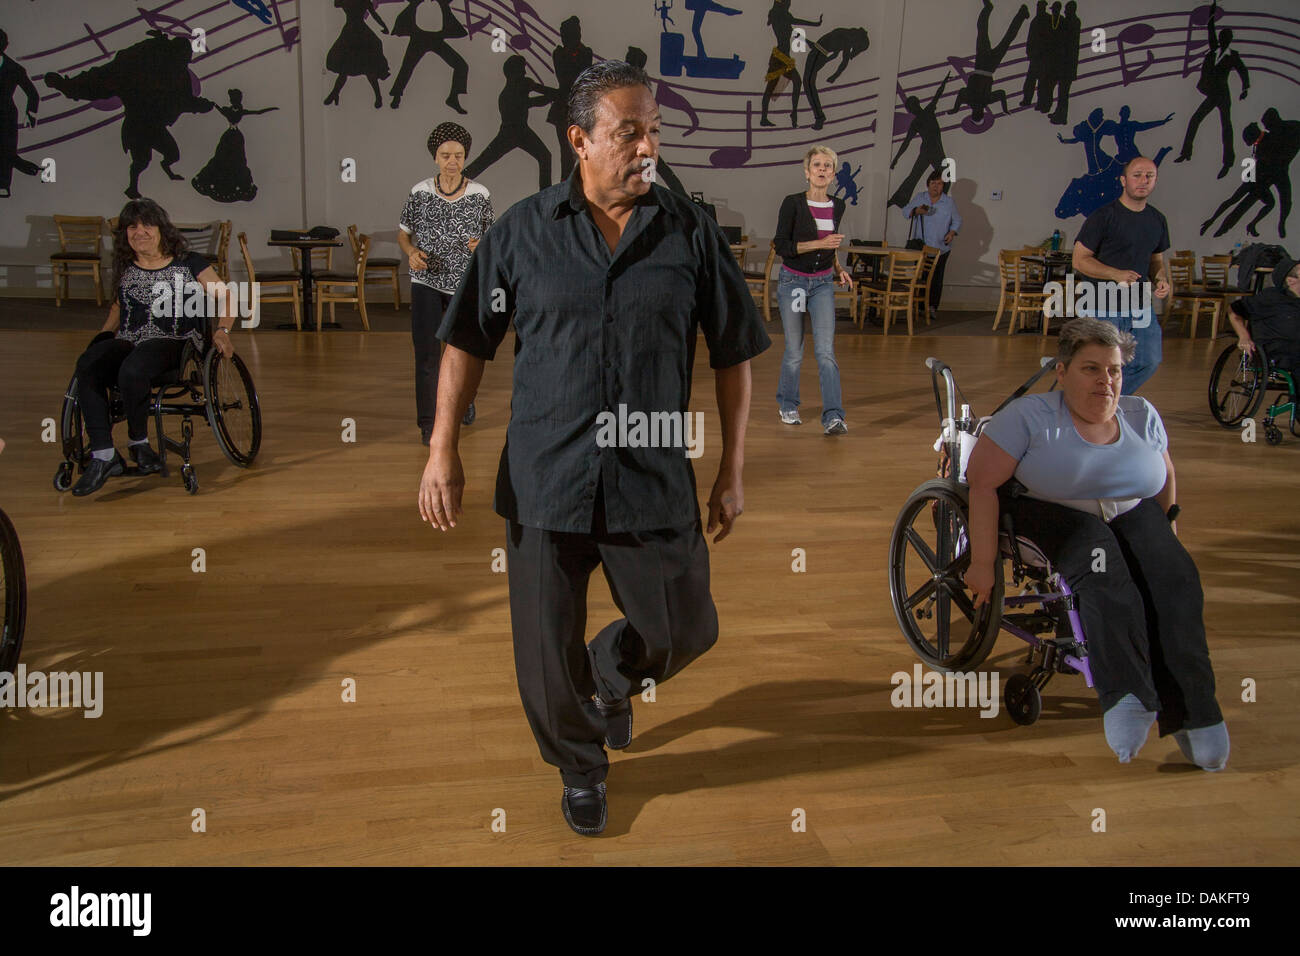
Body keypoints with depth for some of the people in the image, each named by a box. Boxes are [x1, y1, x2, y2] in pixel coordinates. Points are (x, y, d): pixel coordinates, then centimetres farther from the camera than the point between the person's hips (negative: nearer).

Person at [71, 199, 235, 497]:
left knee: (132, 370, -38)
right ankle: (103, 456, -28)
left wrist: (222, 330, -10)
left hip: (174, 342, -4)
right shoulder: (125, 268, 19)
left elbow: (225, 297, 6)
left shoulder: (187, 263, 7)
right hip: (127, 342, 4)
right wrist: (103, 338, 19)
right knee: (87, 365, -29)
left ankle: (139, 443, -12)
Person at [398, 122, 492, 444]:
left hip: (464, 286, 1)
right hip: (426, 283, -1)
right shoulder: (420, 192, -2)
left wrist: (481, 246, -19)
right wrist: (412, 253, -14)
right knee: (426, 354, -5)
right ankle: (428, 424, 3)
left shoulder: (480, 194, -3)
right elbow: (403, 233, 7)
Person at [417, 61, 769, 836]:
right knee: (547, 652, 9)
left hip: (655, 482, 1)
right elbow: (468, 343, 5)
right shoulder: (524, 231, 0)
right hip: (544, 480, 0)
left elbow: (734, 357, 5)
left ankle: (613, 674, 44)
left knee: (685, 632, 9)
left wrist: (733, 472, 4)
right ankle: (581, 767, 37)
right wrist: (444, 451, 0)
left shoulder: (693, 234, 0)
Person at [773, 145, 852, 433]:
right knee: (794, 352, 6)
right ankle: (787, 404, 30)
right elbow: (781, 245, -15)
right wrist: (820, 243, -22)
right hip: (793, 282, -3)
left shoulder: (838, 206, 5)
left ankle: (833, 417, -11)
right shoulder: (793, 203, -10)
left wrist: (838, 269, 7)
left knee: (826, 350, -9)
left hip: (823, 283, 3)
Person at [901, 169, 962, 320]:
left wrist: (952, 233, -9)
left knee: (937, 278, -1)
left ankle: (933, 307, 5)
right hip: (921, 247, 0)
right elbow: (906, 211, 3)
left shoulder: (949, 202, 5)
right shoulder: (919, 198, 7)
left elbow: (957, 220, 10)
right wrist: (917, 211, -17)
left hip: (941, 247, 0)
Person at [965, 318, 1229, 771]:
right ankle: (1126, 699, -45)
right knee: (1107, 577, -34)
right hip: (1054, 515, -4)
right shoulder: (1031, 415, -8)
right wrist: (983, 562, -20)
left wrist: (1166, 529, 18)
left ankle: (1191, 713, -29)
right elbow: (982, 482, -15)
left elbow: (1165, 476, 24)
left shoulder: (1141, 415, 8)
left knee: (1174, 578, -25)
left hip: (1135, 514, 4)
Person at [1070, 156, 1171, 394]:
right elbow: (1079, 260, -11)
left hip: (1139, 305, 6)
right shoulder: (1104, 216, -10)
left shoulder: (1157, 220, 11)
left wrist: (1162, 280, -1)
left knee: (1149, 362, 6)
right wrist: (1116, 274, -24)